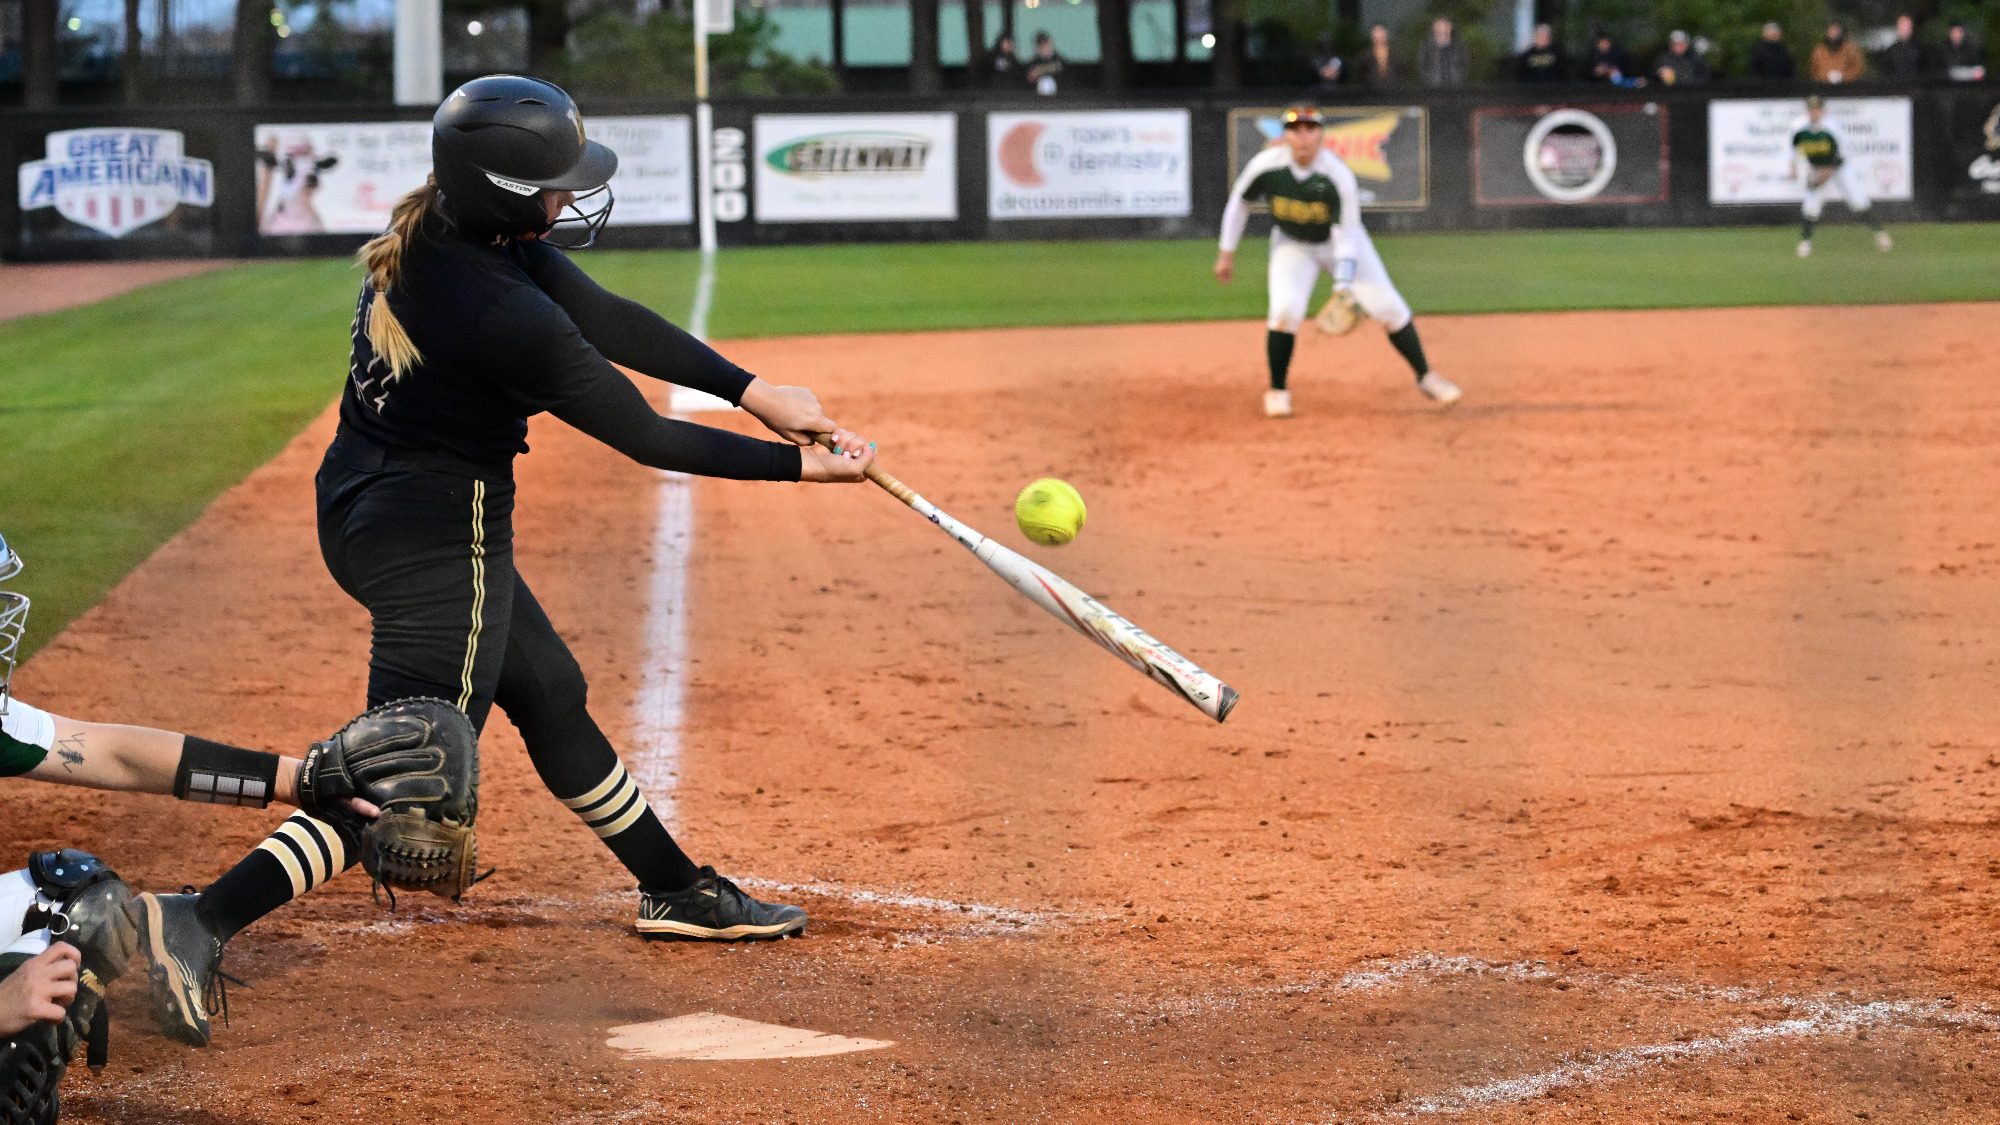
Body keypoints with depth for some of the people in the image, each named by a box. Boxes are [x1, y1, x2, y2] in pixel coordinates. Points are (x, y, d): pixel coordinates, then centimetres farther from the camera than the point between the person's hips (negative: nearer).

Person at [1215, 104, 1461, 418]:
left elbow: (1345, 238, -27)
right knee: (1286, 308, -24)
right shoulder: (1266, 166, -25)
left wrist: (1343, 286, -38)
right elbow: (1239, 201, -6)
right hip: (1292, 245, 0)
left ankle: (1424, 375, 14)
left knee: (1388, 306, -6)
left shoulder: (1339, 176, -30)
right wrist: (1226, 252, -3)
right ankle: (1277, 390, -4)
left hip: (1340, 239, 0)